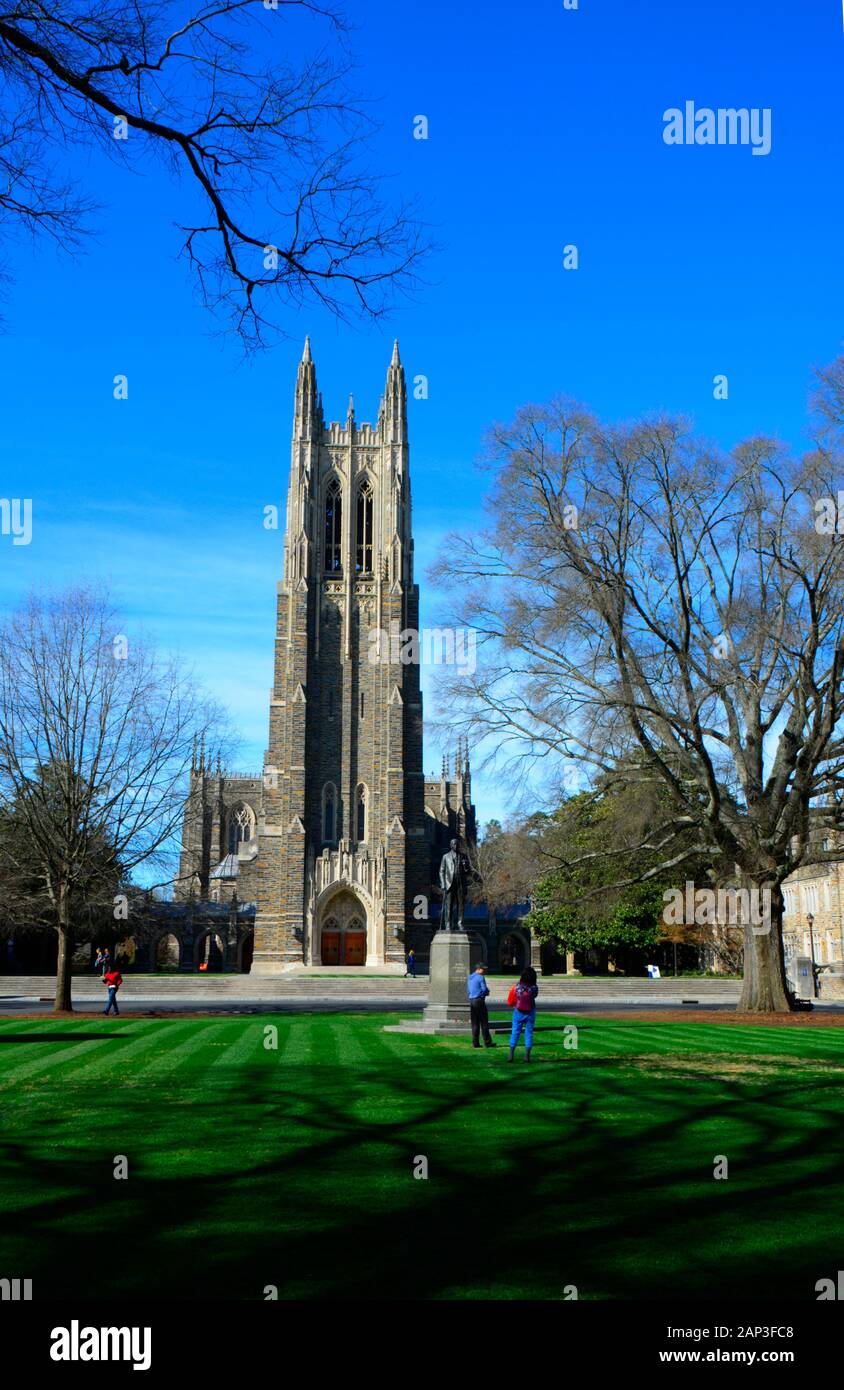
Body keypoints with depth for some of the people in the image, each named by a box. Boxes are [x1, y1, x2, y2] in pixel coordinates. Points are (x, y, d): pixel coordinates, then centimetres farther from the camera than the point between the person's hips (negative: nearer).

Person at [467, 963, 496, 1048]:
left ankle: (475, 1043, 8)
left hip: (471, 1000, 7)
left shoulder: (470, 978, 15)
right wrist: (487, 992, 11)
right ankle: (487, 1042, 0)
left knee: (474, 1023, 9)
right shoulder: (480, 977, -10)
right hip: (479, 1000, -7)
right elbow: (485, 989, -13)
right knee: (484, 1023, -2)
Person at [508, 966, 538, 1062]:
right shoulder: (534, 988, -12)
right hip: (530, 1013, 0)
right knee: (529, 1033, 8)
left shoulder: (516, 987, -12)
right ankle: (527, 1056, 6)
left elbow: (510, 1001, -4)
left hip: (518, 1012, 0)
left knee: (515, 1033, 9)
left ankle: (511, 1055, 8)